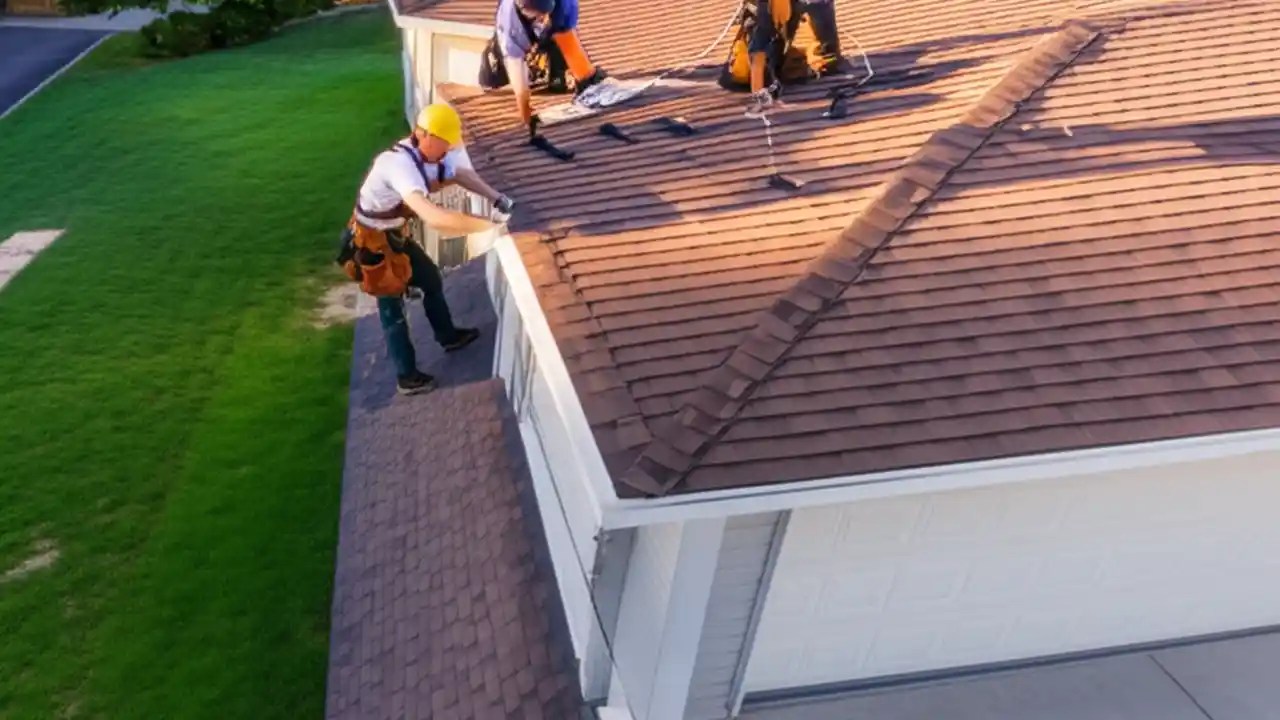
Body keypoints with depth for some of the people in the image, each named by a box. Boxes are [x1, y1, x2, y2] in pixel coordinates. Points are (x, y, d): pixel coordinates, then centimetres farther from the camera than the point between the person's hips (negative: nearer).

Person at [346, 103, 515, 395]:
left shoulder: (422, 153, -11)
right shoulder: (400, 165, -39)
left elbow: (460, 173, 2)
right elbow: (435, 219, -52)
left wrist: (497, 198, -17)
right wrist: (491, 223, -44)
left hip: (395, 234, 9)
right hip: (372, 242, -9)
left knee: (431, 278, 22)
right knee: (392, 309, 6)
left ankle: (448, 335, 45)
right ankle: (407, 377, 22)